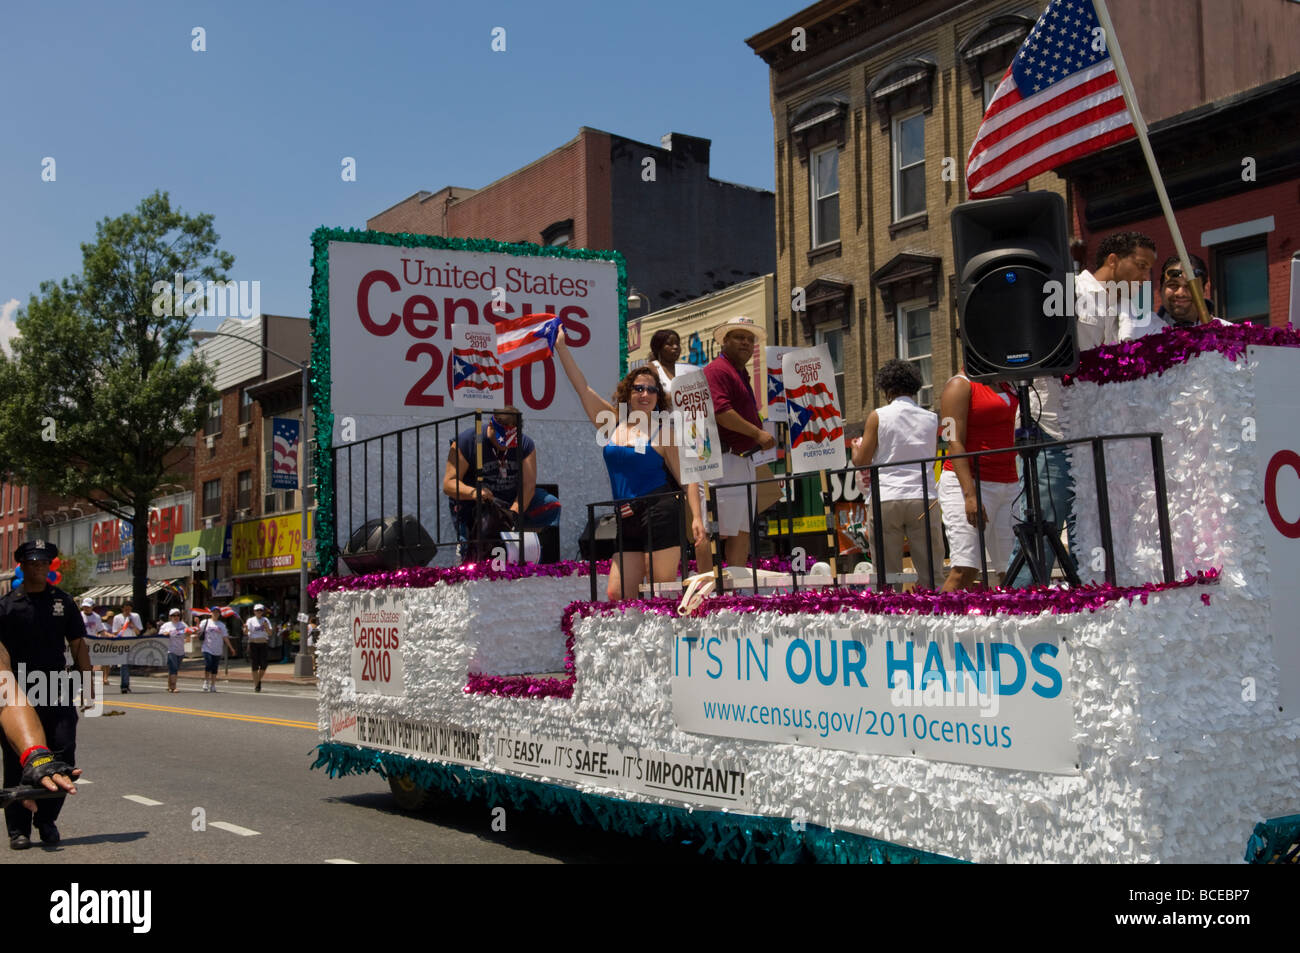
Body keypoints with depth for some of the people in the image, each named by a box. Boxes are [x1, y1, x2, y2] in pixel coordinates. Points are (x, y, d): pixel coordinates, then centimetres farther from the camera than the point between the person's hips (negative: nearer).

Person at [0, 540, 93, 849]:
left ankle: (46, 818, 16)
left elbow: (78, 645, 12)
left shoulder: (62, 601, 9)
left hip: (57, 692, 2)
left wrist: (88, 684, 7)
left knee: (63, 759, -3)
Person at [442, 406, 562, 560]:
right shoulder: (467, 440, -15)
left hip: (513, 502, 3)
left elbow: (528, 485, -13)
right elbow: (448, 484, -18)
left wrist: (514, 511, -31)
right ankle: (465, 553, -18)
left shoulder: (525, 443, -5)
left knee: (551, 505, -13)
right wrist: (473, 493, -38)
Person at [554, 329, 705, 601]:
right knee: (616, 594, -1)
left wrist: (696, 517, -13)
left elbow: (687, 479, -1)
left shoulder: (663, 432, 1)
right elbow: (581, 386, 10)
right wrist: (561, 347, 7)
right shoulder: (611, 423, 11)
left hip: (660, 515, -5)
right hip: (627, 521, 5)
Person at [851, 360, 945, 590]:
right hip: (923, 497, 2)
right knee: (931, 574, 4)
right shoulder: (931, 419, 9)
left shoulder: (878, 416, -1)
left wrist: (856, 447, 24)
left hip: (886, 499, -2)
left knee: (886, 577, 3)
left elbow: (861, 462, 1)